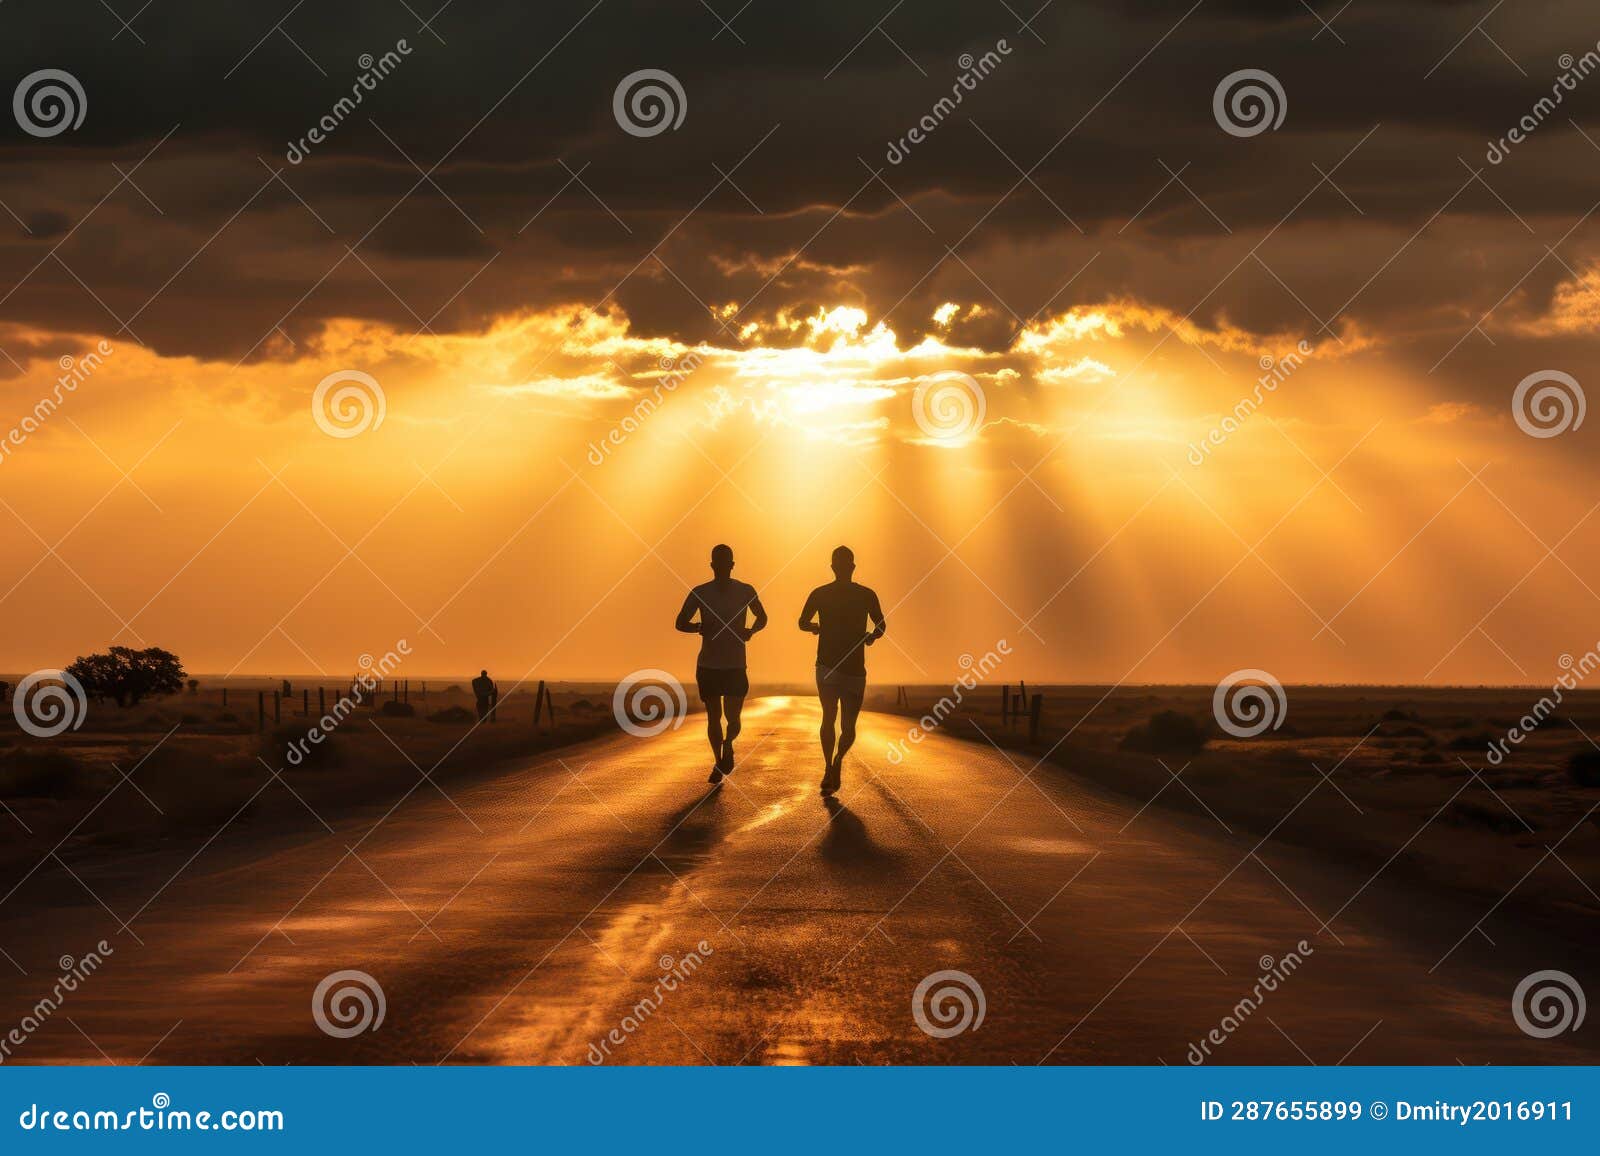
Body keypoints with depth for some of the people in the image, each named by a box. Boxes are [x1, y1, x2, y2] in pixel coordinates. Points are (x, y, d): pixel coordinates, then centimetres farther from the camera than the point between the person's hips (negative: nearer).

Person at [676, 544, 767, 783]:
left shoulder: (745, 591, -2)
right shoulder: (700, 593, -3)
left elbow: (762, 617, 14)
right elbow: (681, 623, 2)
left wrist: (750, 631, -8)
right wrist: (700, 628, -20)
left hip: (736, 667, 0)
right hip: (708, 666, 0)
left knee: (733, 718, -7)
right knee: (714, 717, 5)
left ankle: (727, 746, 26)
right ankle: (718, 761, 25)